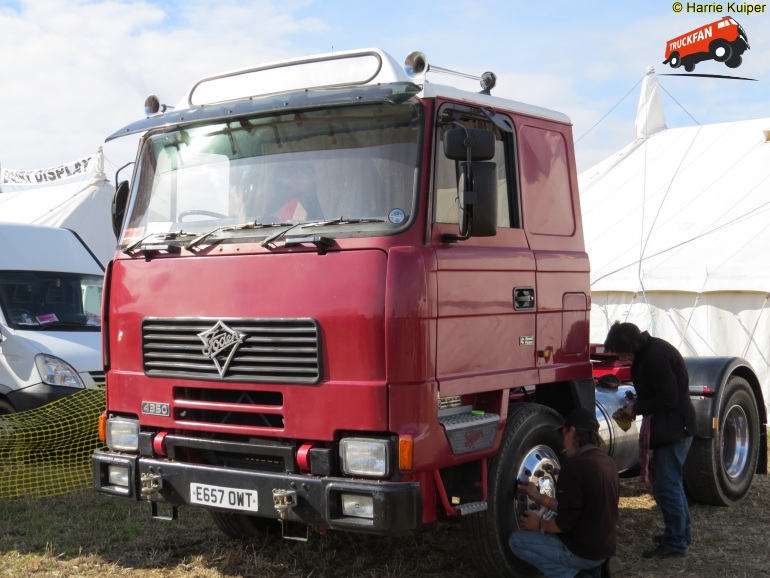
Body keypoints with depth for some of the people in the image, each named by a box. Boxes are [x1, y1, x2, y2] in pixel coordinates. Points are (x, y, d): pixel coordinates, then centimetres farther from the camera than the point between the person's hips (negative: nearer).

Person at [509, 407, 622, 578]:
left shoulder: (574, 465, -22)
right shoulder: (607, 462, 7)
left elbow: (565, 522, -21)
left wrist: (539, 525, -1)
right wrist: (539, 497, 17)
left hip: (582, 551, -8)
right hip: (605, 548, 8)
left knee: (517, 540, 5)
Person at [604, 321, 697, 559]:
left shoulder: (656, 357, -24)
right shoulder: (650, 350, 7)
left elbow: (668, 400, -24)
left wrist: (636, 408, -14)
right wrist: (638, 401, 5)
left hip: (673, 429, -11)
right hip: (673, 426, 11)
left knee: (666, 486, -4)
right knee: (672, 482, 20)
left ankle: (675, 542, 5)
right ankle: (682, 533, 32)